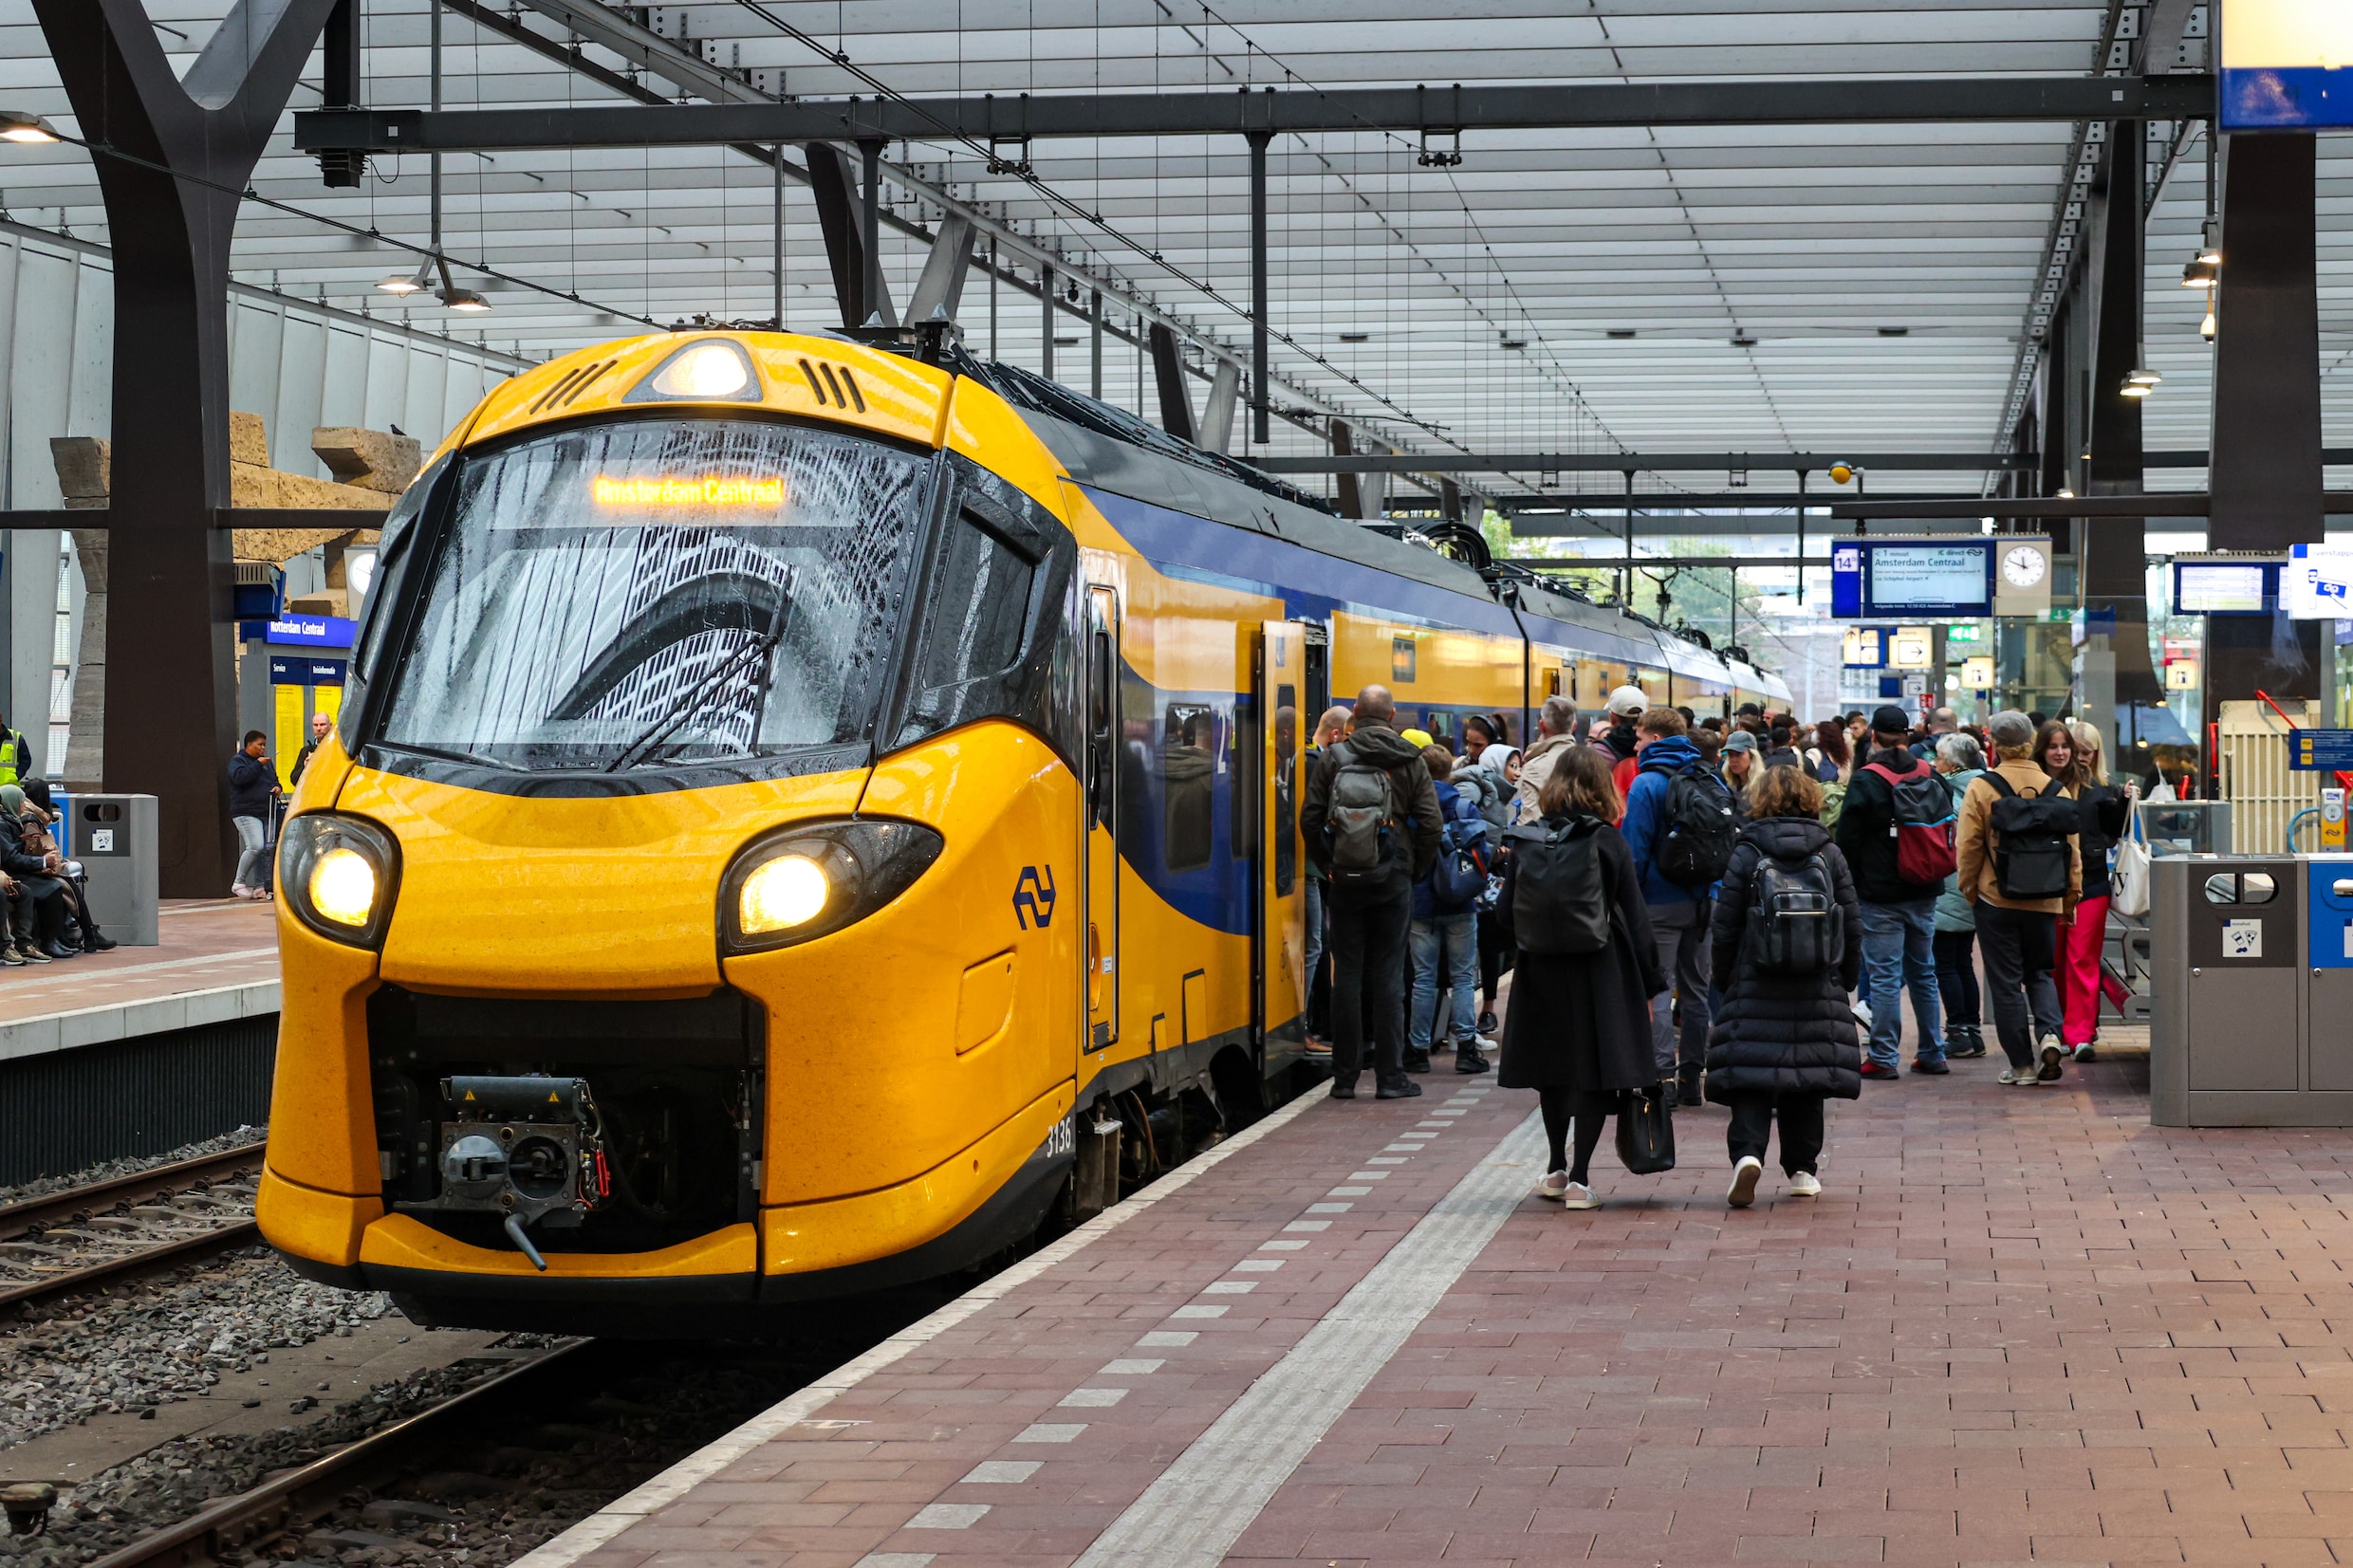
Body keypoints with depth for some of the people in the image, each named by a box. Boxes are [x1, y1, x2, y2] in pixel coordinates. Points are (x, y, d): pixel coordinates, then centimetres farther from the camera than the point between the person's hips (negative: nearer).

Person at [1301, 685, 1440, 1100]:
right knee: (1388, 975, 4)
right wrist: (1417, 870, 9)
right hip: (1392, 880, -1)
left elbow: (1310, 818, -2)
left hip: (1344, 880, 1)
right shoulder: (1410, 762, -2)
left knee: (1347, 974, 6)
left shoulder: (1334, 758, -2)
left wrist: (1329, 864, 10)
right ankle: (1389, 1076, 3)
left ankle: (1345, 1076, 7)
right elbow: (1430, 823, -4)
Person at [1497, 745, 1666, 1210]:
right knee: (1596, 1070, 3)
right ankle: (1579, 1178, -1)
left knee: (1552, 1067, 18)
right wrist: (1649, 985, 1)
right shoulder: (1607, 842, -8)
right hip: (1598, 973, -3)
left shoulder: (1526, 840, 0)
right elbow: (1635, 919, -6)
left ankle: (1556, 1168, 27)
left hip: (1540, 973, 3)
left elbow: (1508, 910, 3)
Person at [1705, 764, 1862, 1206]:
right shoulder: (1830, 854, 3)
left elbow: (1725, 928, -1)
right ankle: (1803, 1169, 14)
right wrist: (1846, 980, 19)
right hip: (1819, 994, 2)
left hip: (1756, 989, -2)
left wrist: (1722, 979, 11)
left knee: (1750, 1072, -2)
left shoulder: (1747, 854, -3)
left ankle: (1747, 1152, -22)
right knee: (1809, 1072, 11)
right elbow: (1852, 926, 7)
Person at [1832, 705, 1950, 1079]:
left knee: (1885, 976, -4)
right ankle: (1932, 1053, 19)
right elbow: (1948, 828, 14)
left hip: (1881, 894, -5)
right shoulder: (1929, 776, 5)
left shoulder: (1866, 781, -11)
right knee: (1924, 973, 14)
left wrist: (1848, 883, 2)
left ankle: (1884, 1058, -3)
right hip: (1923, 893, 6)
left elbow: (1847, 840, -9)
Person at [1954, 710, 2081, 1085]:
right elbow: (2072, 848, 4)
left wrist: (1969, 890, 7)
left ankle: (2022, 1065, 7)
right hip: (2044, 901, 3)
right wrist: (2071, 898, 14)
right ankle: (2049, 1033, -7)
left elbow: (1968, 847, -7)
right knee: (2040, 973, 19)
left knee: (2006, 982, 6)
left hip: (1996, 900, -3)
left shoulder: (1982, 788, -8)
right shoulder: (2055, 789, 0)